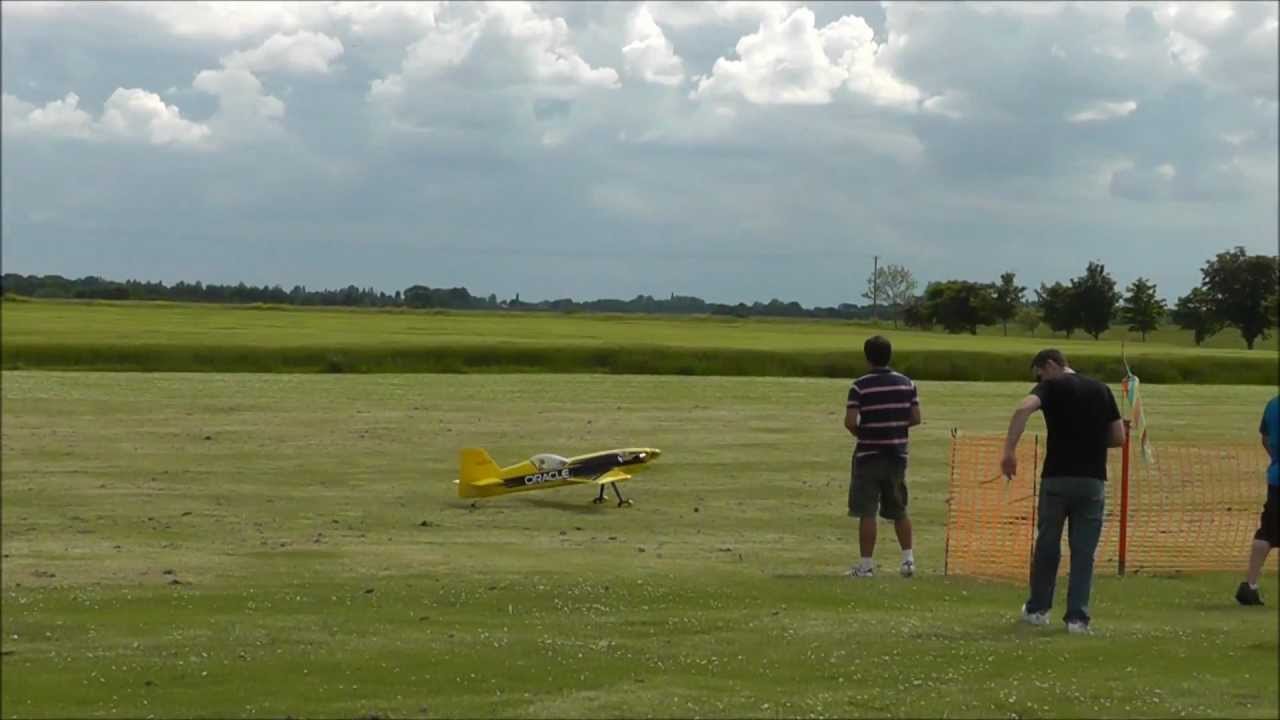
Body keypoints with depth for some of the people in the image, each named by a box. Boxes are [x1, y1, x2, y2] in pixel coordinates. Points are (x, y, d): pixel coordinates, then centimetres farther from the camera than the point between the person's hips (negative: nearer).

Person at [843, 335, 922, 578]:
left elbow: (850, 422, -16)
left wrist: (861, 433, 4)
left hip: (868, 455, -4)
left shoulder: (860, 386, -11)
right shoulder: (906, 383, 2)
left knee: (866, 513, -1)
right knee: (899, 510, 17)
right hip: (897, 453, 4)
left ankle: (866, 565, -1)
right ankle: (908, 559, 17)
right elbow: (915, 418, 2)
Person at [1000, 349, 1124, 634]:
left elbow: (1023, 409, -22)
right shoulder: (1101, 390, 12)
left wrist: (1009, 450, -21)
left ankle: (1037, 609, 25)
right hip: (1093, 480, 2)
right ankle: (1077, 617, 1)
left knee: (1047, 546, 13)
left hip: (1057, 477, -2)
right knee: (1083, 552, 6)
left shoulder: (1051, 387, -1)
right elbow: (1119, 437, 11)